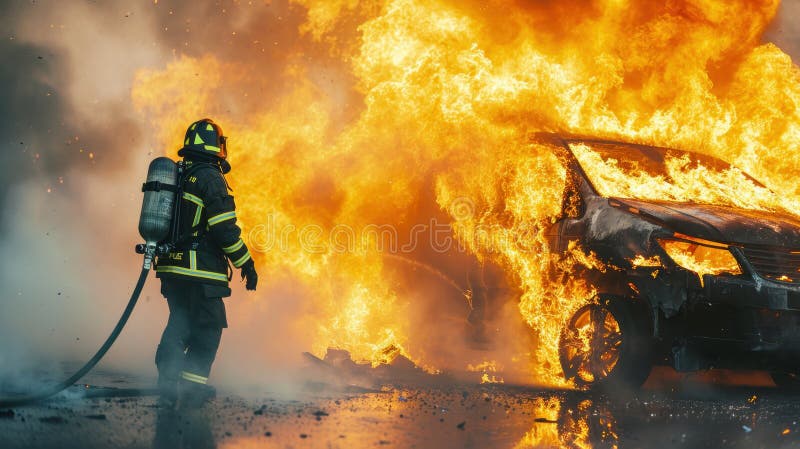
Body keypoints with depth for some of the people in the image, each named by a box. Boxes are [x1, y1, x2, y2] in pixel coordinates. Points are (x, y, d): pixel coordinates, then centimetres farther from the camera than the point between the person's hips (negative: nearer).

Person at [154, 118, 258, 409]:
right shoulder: (210, 177, -12)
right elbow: (225, 228, -16)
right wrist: (246, 263, -9)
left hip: (170, 267, 8)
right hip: (200, 270, -8)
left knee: (179, 322, 15)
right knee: (208, 327, 3)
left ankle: (168, 383, 10)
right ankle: (191, 389, 3)